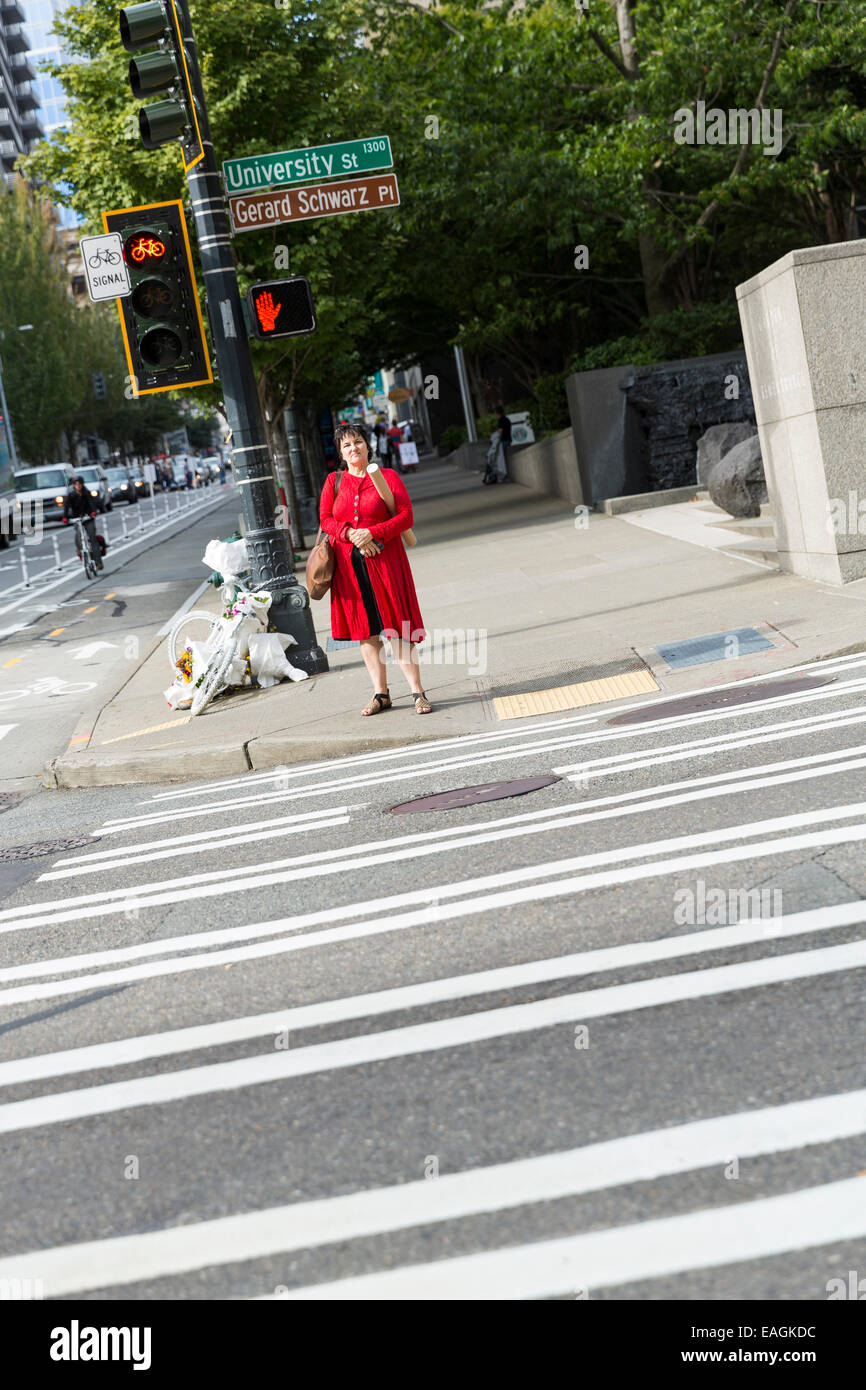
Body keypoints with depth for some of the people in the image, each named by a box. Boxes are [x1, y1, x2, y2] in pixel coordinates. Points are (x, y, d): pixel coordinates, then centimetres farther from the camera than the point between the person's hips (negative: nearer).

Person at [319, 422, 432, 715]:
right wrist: (351, 534, -14)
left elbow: (406, 516, -4)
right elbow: (326, 519, 4)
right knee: (365, 629, 4)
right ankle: (380, 693, 10)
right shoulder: (333, 481, 11)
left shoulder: (387, 476, 4)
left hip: (384, 558, -3)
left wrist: (372, 533, -16)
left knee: (397, 628, -6)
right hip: (348, 562, 3)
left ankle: (417, 691, -3)